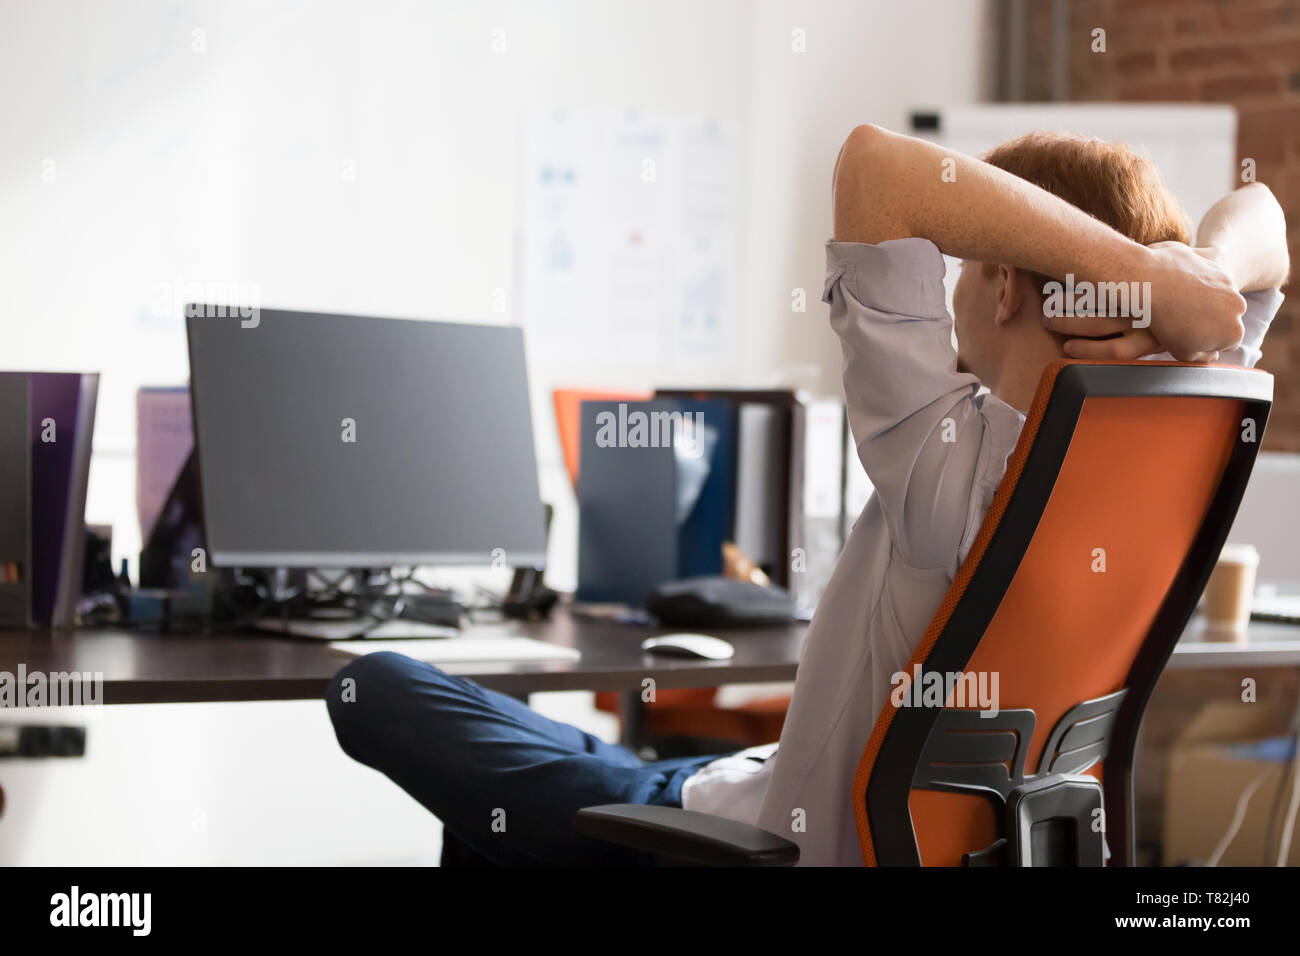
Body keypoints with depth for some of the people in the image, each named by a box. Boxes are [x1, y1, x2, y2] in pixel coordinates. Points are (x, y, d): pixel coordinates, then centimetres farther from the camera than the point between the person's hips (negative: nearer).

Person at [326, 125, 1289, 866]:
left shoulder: (956, 471, -34)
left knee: (375, 690, 7)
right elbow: (1258, 216, 1)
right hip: (931, 832, 8)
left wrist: (1144, 270, -40)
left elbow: (875, 165, -40)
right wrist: (1206, 274, -22)